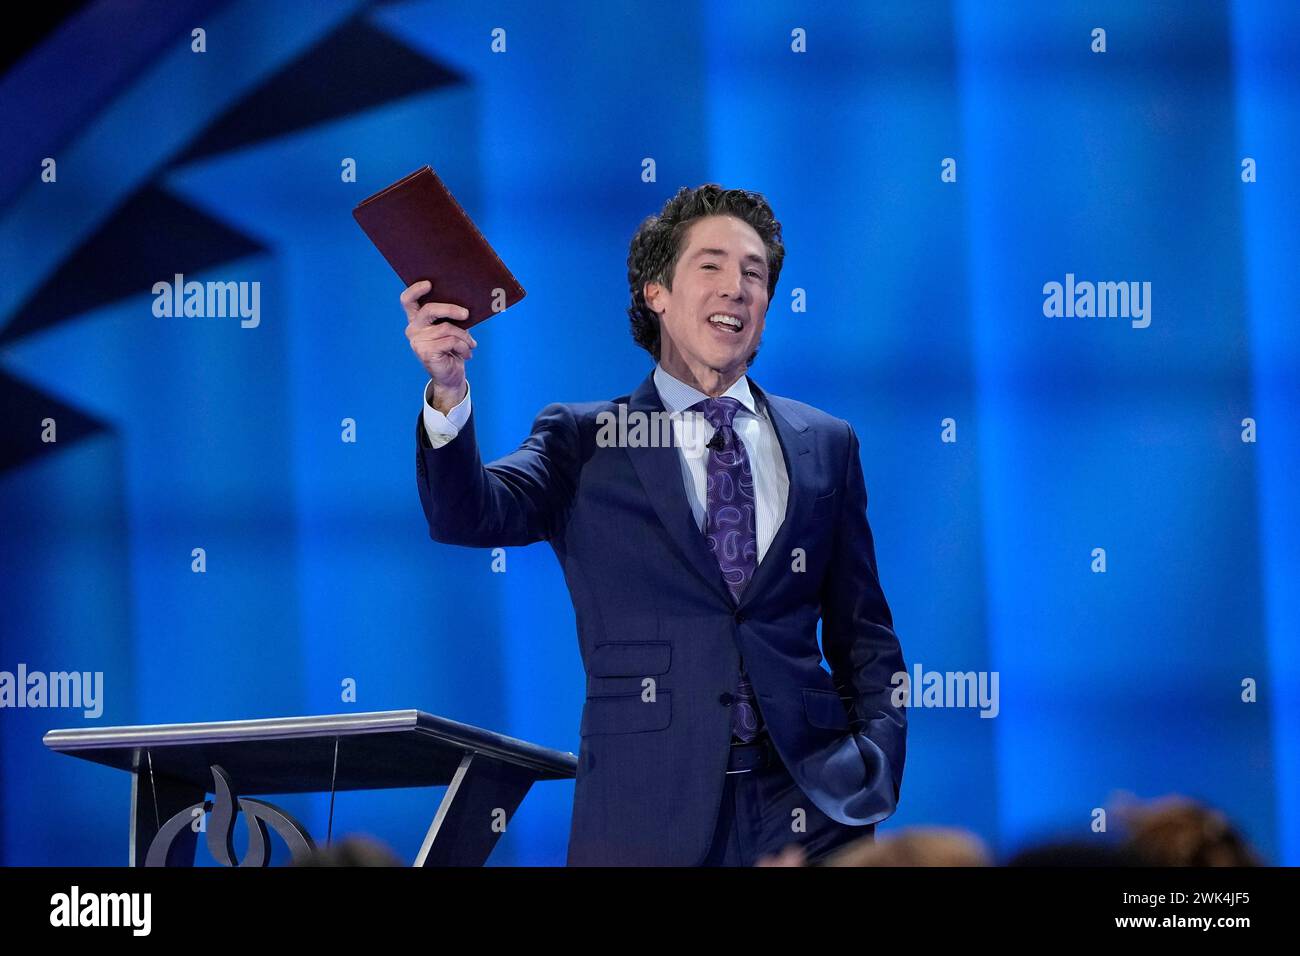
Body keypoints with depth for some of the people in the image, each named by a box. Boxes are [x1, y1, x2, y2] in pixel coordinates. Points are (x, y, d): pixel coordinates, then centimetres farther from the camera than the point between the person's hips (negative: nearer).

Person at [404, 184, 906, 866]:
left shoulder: (825, 445, 13)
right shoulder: (582, 441, 6)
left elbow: (862, 631, 15)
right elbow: (468, 515, -11)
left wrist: (879, 752, 0)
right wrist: (447, 391, -28)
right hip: (646, 812, -2)